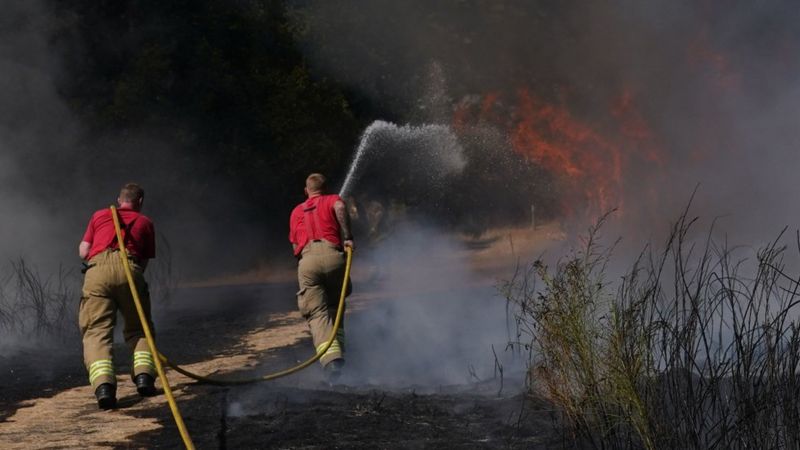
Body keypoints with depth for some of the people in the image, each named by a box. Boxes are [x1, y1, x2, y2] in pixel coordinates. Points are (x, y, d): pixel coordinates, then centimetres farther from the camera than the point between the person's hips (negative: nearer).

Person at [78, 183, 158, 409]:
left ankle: (103, 385, -28)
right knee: (139, 329, 16)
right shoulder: (145, 222, 28)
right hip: (129, 268, 0)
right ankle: (144, 374, -7)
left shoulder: (99, 216, 29)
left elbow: (83, 252, 24)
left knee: (96, 331, -6)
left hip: (97, 269, 0)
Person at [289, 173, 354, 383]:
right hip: (332, 254, -1)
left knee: (317, 313, -9)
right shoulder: (333, 200, 23)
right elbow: (340, 208, -2)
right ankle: (338, 352, 9)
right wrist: (347, 237, -4)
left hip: (307, 259, 1)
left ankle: (331, 357, -30)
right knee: (334, 308, 18)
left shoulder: (296, 211, 32)